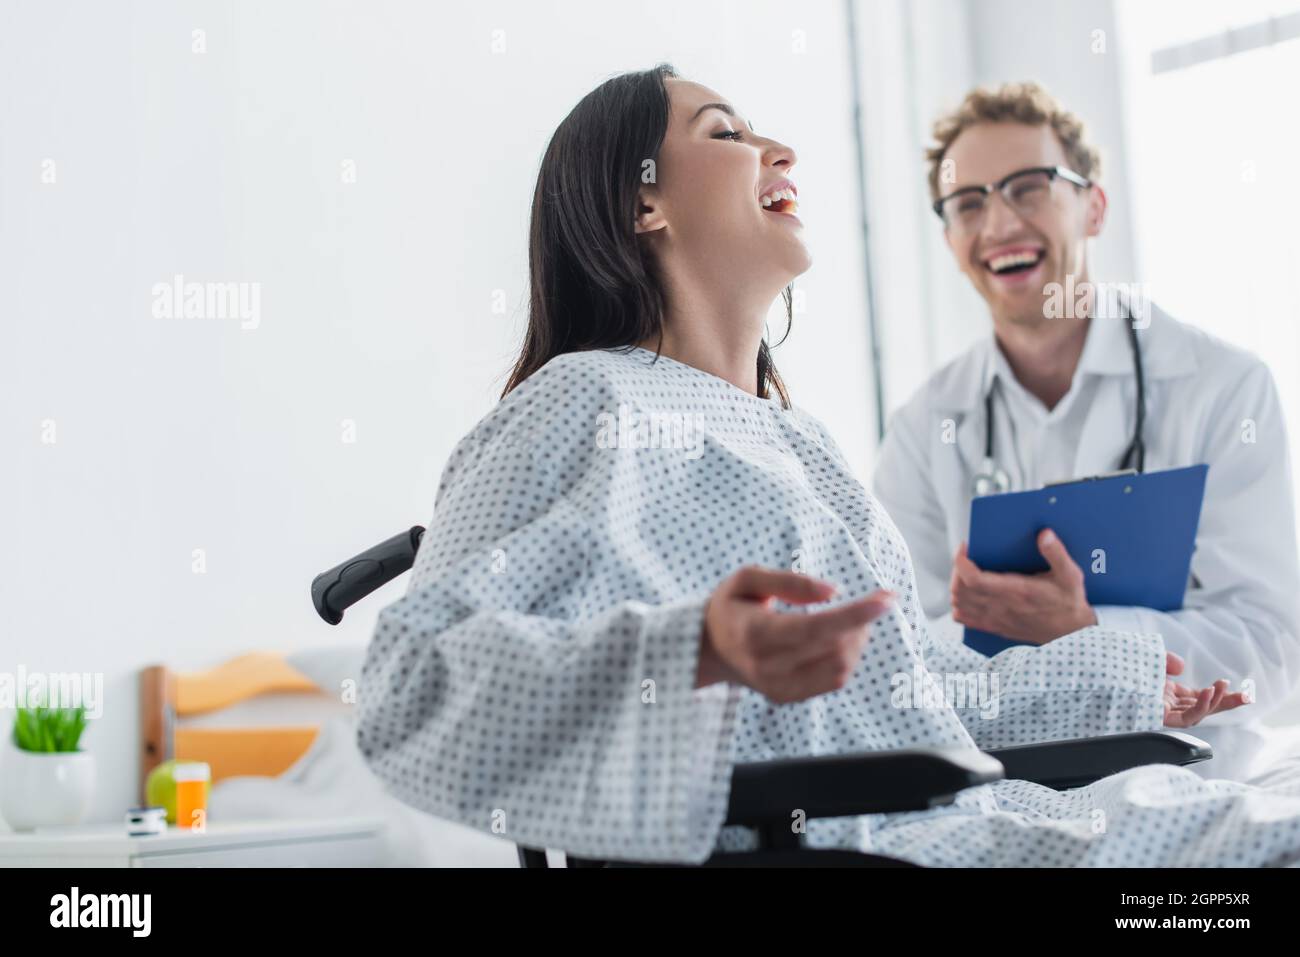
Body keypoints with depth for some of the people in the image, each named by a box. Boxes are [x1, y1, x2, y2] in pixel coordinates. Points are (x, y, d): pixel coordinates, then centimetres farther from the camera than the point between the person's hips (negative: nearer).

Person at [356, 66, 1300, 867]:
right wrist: (698, 650, -32)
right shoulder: (593, 400, -4)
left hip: (963, 818, 9)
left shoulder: (797, 435, 23)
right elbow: (410, 689, -17)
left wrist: (1118, 684, 37)